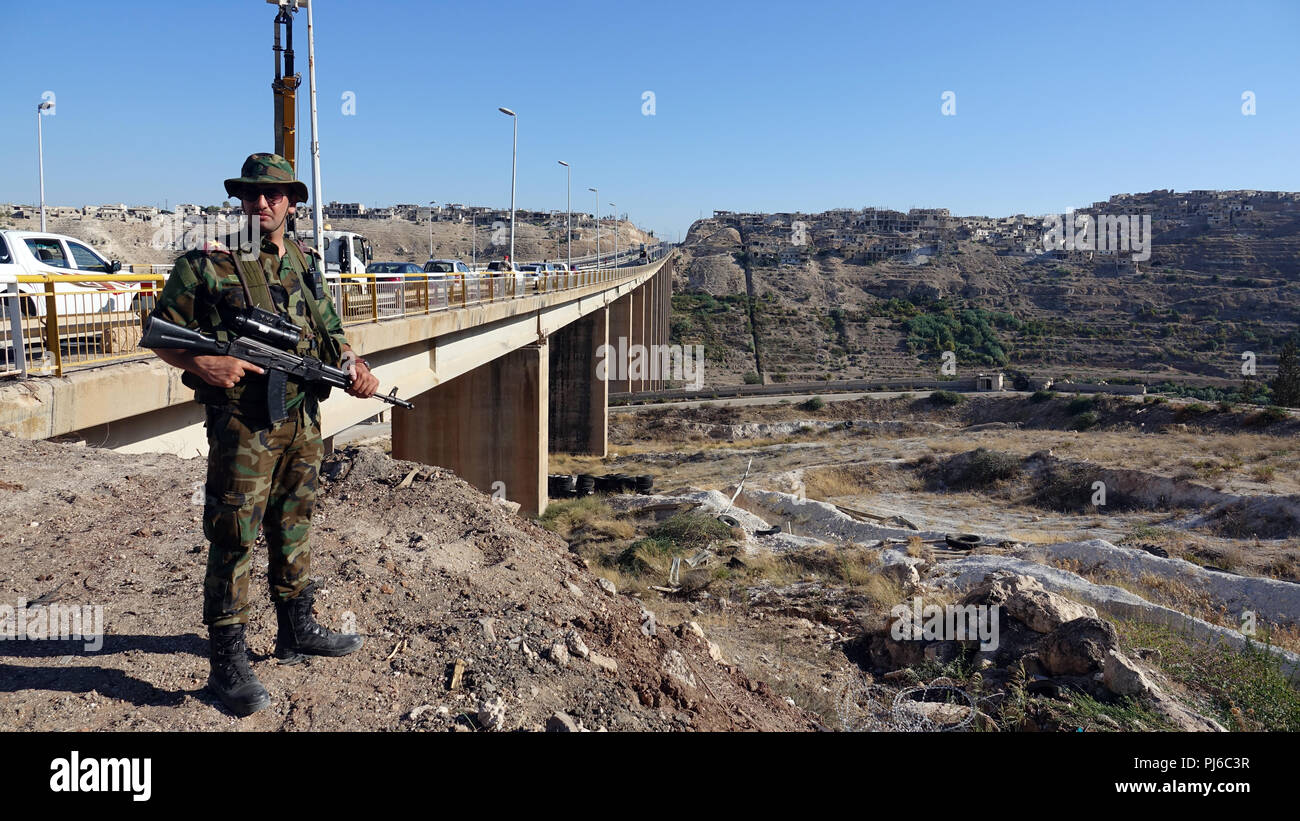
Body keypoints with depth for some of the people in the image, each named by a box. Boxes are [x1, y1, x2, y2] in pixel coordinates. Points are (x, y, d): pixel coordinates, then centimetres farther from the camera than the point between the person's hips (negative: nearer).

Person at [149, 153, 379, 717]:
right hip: (242, 426, -6)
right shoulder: (208, 263, -6)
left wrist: (354, 366, -2)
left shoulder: (304, 267, 10)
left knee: (294, 529, 17)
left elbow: (331, 335, 17)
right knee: (233, 541, -1)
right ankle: (228, 664, 9)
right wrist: (203, 365, -20)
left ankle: (298, 630, 32)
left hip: (303, 421, 6)